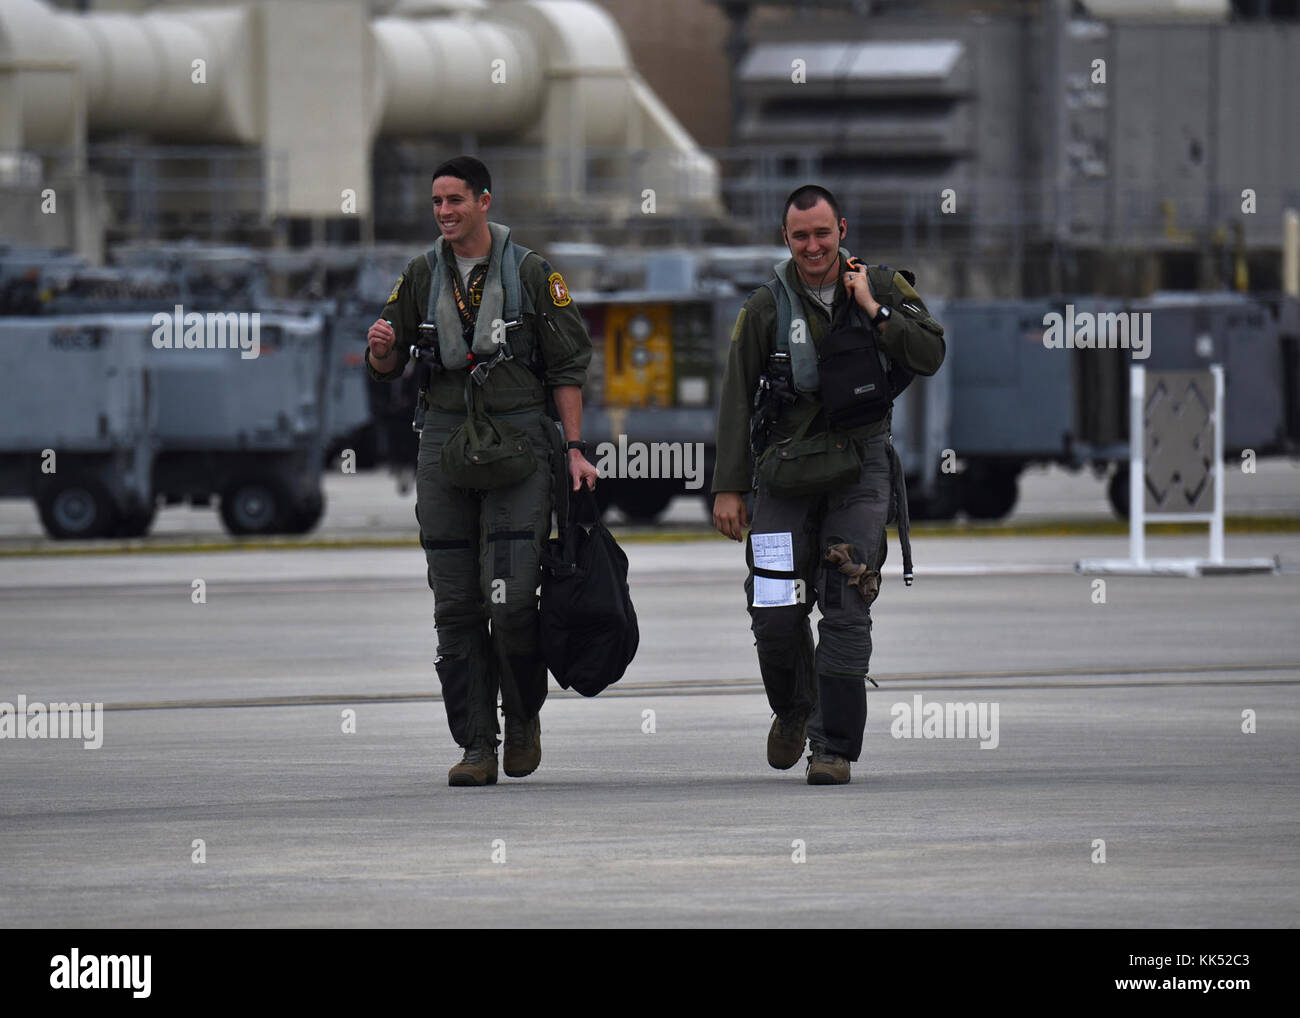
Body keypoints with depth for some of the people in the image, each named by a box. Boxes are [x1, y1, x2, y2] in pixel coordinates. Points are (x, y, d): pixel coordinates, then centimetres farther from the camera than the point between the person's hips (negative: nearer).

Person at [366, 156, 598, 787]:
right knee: (456, 605, 0)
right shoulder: (422, 276, 9)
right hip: (445, 439, 4)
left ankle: (524, 715, 10)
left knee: (510, 597, -14)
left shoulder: (531, 273, -1)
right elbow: (386, 368, 14)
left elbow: (567, 366, 2)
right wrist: (382, 349, -10)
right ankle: (477, 746, 4)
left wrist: (574, 448, -5)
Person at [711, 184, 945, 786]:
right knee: (775, 614, -3)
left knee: (847, 609, -9)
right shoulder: (767, 306, 0)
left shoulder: (883, 288, 2)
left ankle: (834, 746, -5)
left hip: (860, 465, 0)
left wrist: (871, 309, -15)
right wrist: (728, 488, -3)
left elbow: (930, 357, -7)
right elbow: (737, 398, 2)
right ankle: (793, 709, 27)